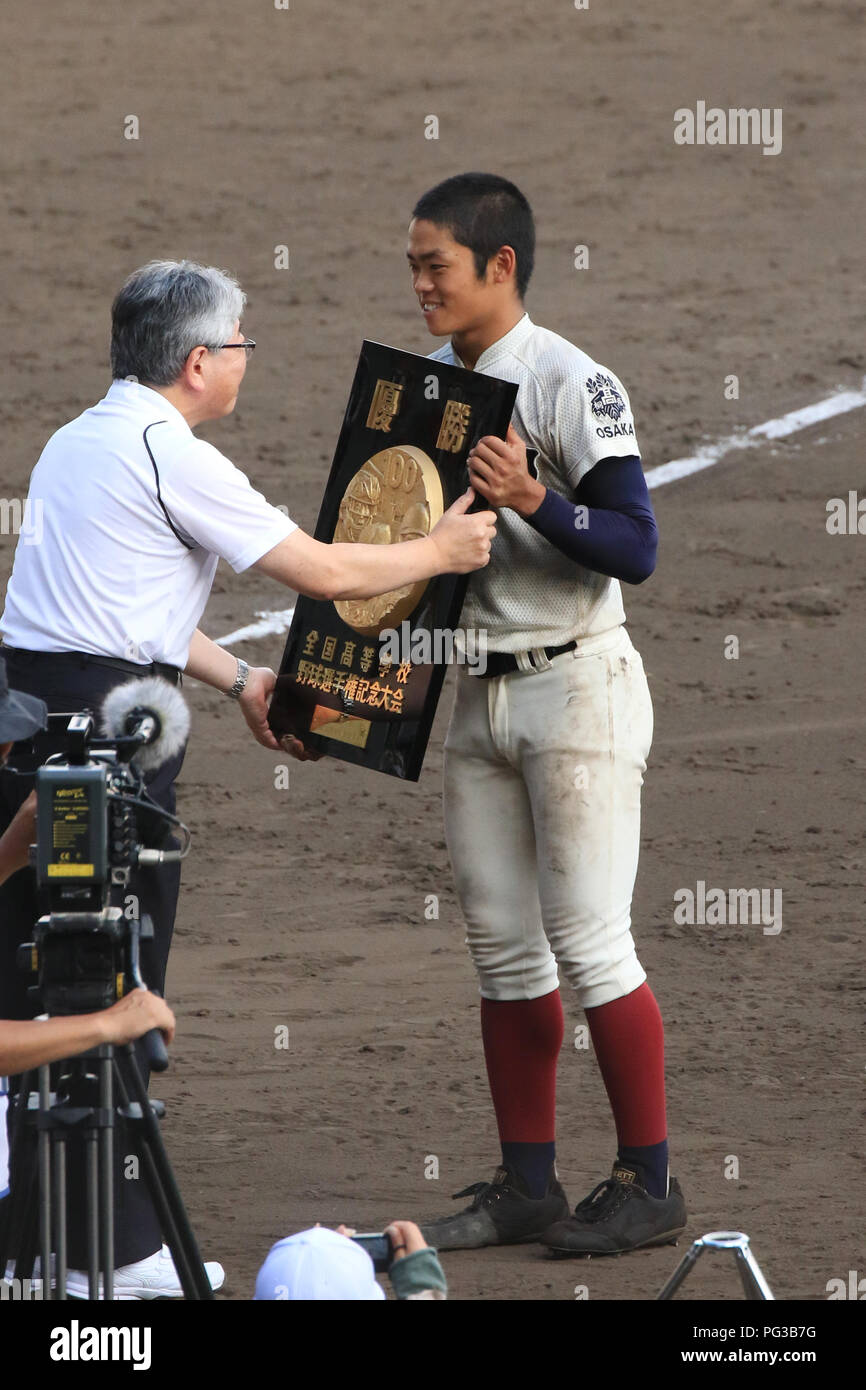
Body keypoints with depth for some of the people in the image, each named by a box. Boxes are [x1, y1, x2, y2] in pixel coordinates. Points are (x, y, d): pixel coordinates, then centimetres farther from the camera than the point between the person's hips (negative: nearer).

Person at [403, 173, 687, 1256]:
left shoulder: (571, 385, -14)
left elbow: (636, 548, -19)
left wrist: (533, 498, -31)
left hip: (576, 687, -8)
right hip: (480, 696, 8)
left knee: (589, 942, -7)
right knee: (502, 946, 9)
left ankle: (648, 1183, 1)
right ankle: (527, 1185, 15)